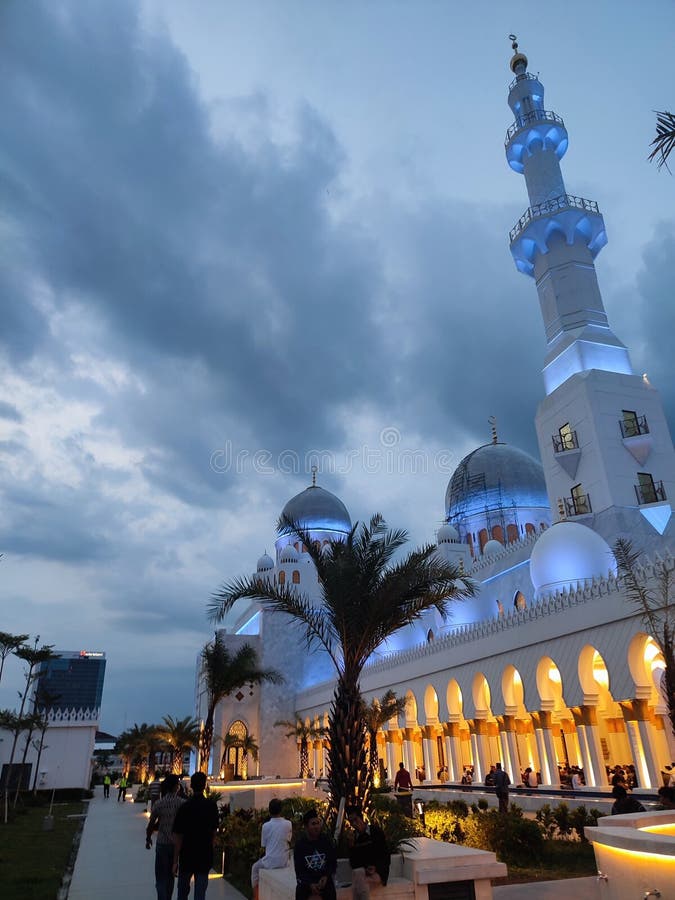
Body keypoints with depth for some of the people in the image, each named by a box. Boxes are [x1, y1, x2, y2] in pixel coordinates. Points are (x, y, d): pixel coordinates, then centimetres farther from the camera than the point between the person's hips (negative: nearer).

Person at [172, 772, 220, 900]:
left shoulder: (185, 807, -15)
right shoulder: (212, 806, -6)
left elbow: (178, 836, -12)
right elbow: (214, 831, 6)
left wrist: (175, 860, -4)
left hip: (187, 855, -1)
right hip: (205, 855, 1)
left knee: (183, 889, 20)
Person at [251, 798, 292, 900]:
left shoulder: (266, 826, -11)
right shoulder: (288, 824, -6)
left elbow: (263, 846, 0)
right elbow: (288, 841, 8)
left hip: (270, 862, -2)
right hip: (284, 862, 3)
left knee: (255, 867, 29)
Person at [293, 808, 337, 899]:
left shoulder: (326, 840, -7)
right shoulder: (300, 844, -10)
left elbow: (333, 862, 0)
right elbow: (298, 869, -8)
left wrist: (326, 876, -16)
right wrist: (310, 884, -20)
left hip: (325, 880, 1)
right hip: (306, 881, -1)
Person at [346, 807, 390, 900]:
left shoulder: (376, 831, 2)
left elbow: (386, 854, -1)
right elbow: (353, 860, 8)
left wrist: (375, 867, -16)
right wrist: (365, 869, -11)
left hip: (378, 870, -3)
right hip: (361, 871, 3)